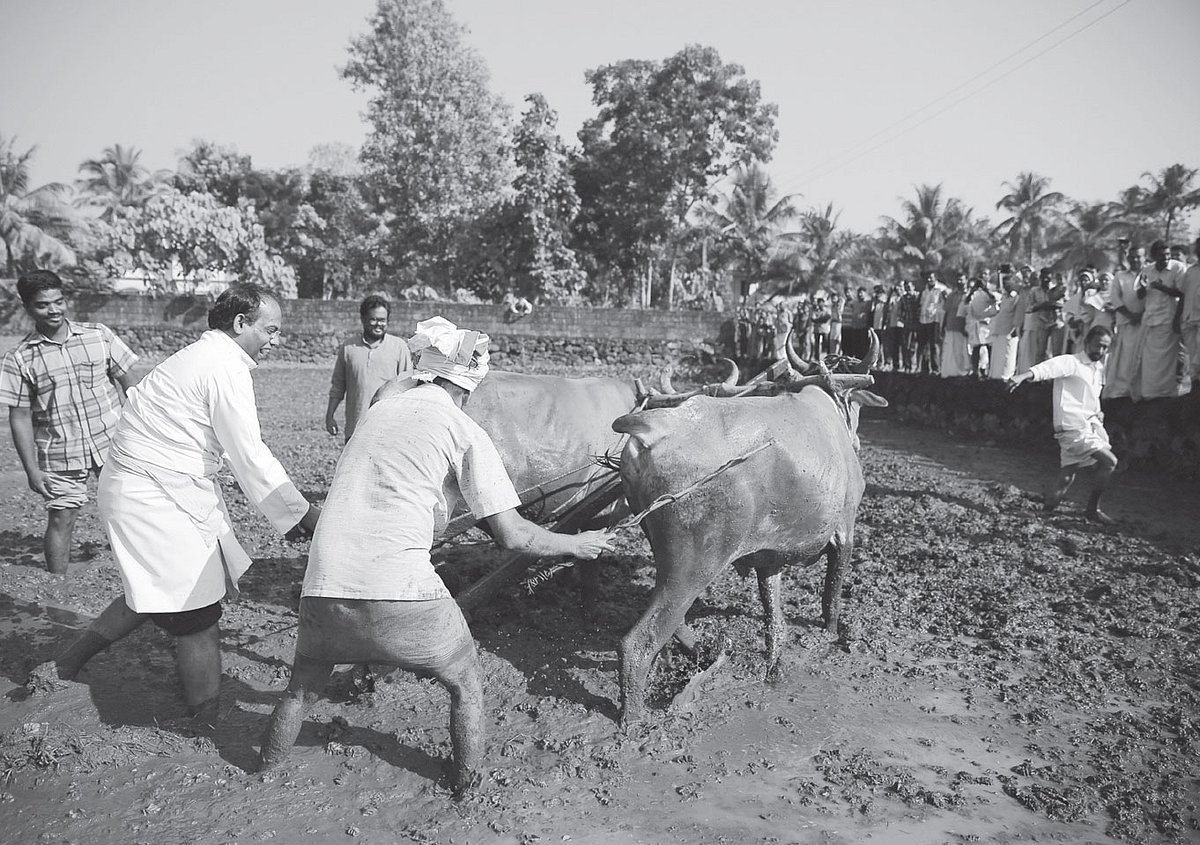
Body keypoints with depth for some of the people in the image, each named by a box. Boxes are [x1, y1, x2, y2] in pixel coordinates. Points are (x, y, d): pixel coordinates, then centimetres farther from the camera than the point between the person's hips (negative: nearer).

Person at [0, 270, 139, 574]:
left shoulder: (99, 336, 2)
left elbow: (128, 384, 6)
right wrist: (32, 470, -5)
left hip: (114, 444, 1)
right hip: (59, 456, -1)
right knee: (60, 519, 5)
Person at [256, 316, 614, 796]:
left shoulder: (381, 408, 16)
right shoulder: (464, 432, 0)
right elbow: (510, 535, -4)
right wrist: (576, 545, 12)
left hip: (323, 587, 5)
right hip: (402, 594, -5)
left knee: (304, 685, 33)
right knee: (466, 684, 23)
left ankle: (266, 769, 50)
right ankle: (466, 782, 37)